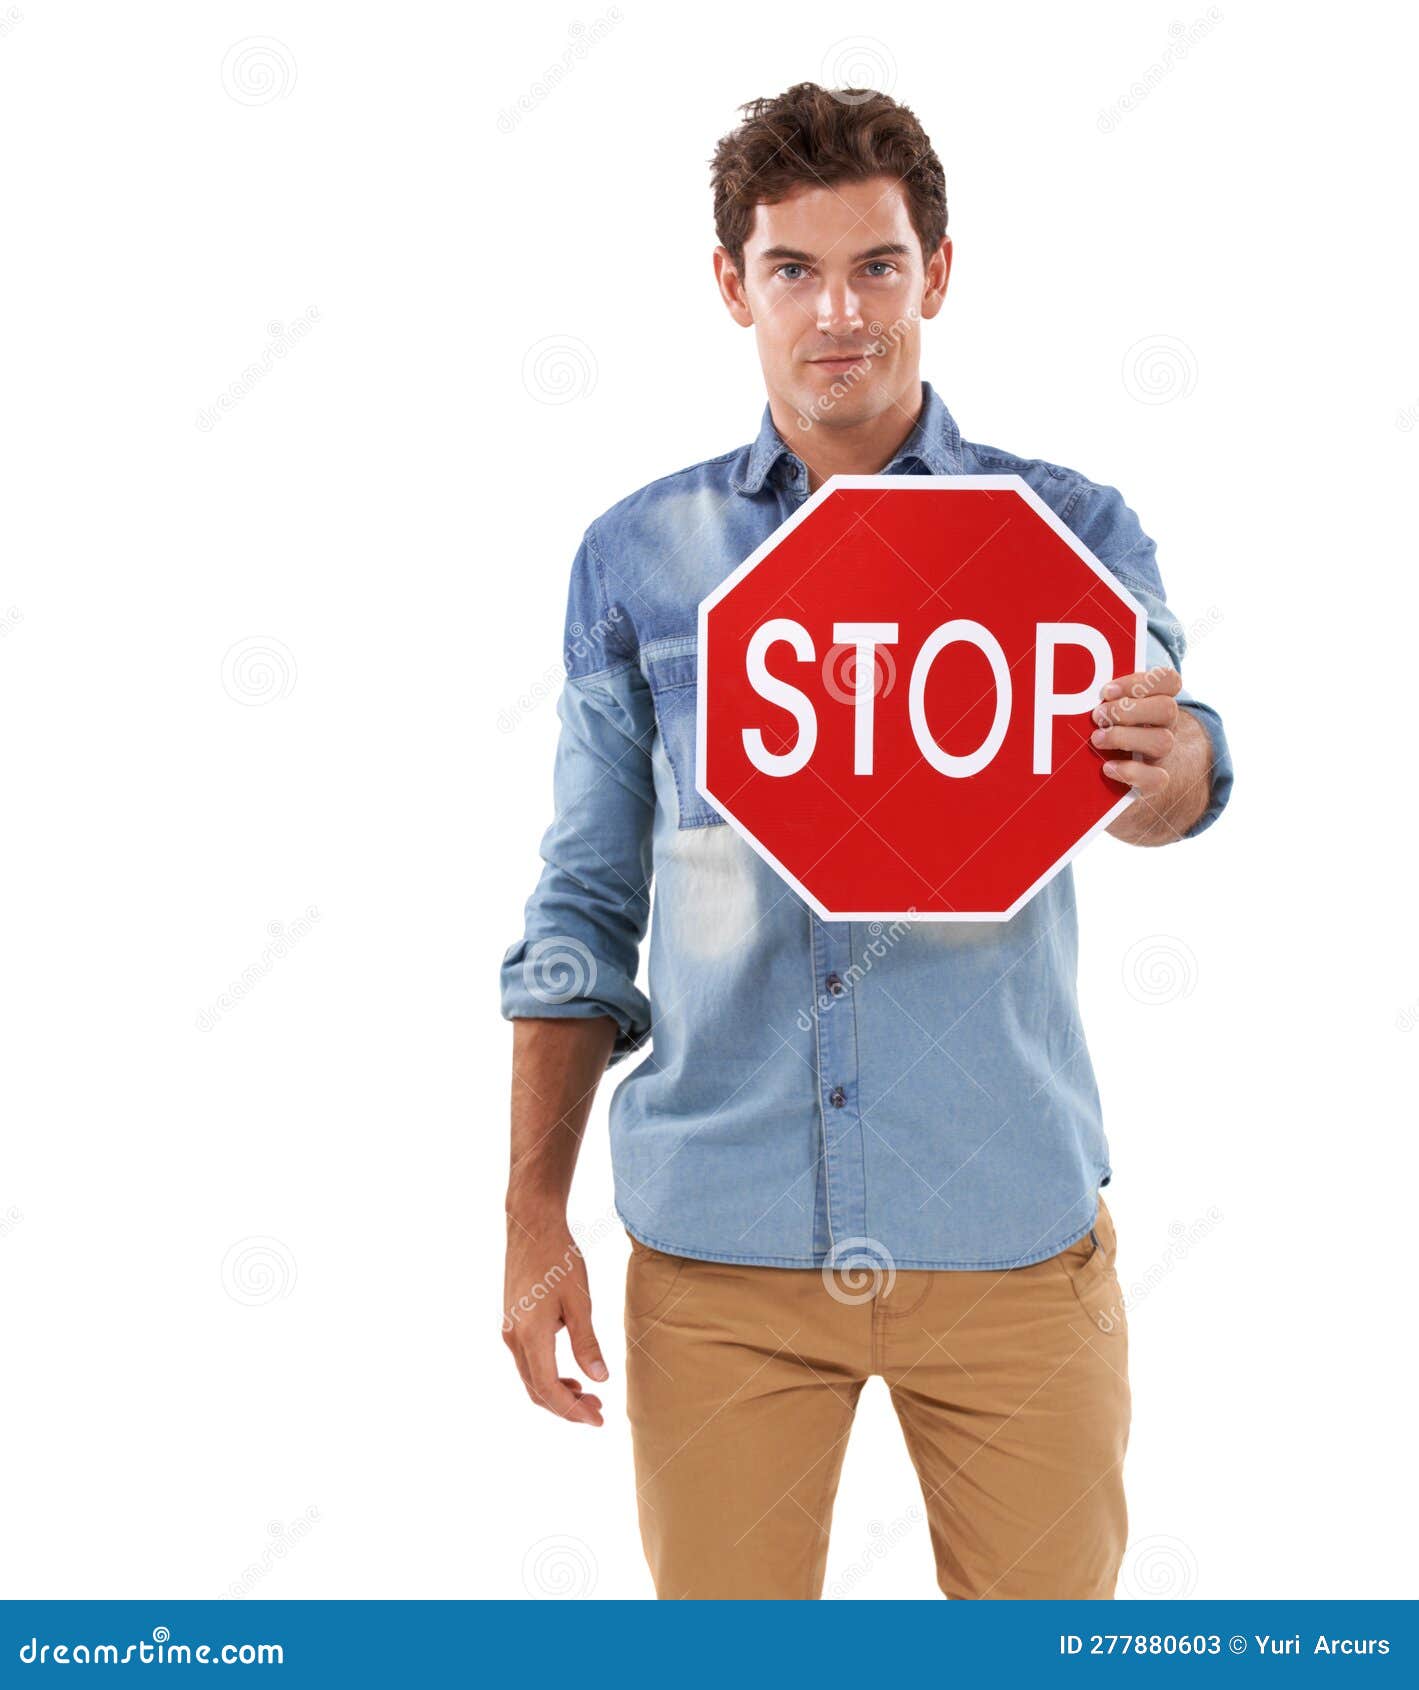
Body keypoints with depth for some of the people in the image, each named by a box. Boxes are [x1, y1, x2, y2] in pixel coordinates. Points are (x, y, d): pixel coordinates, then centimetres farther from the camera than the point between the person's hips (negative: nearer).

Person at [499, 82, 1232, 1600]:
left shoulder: (1069, 532, 2)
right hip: (717, 1246, 1)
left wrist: (1160, 761, -40)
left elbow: (1170, 783, -16)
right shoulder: (636, 558, 5)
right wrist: (533, 1216, 4)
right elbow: (583, 908, 8)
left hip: (1009, 1230, 0)